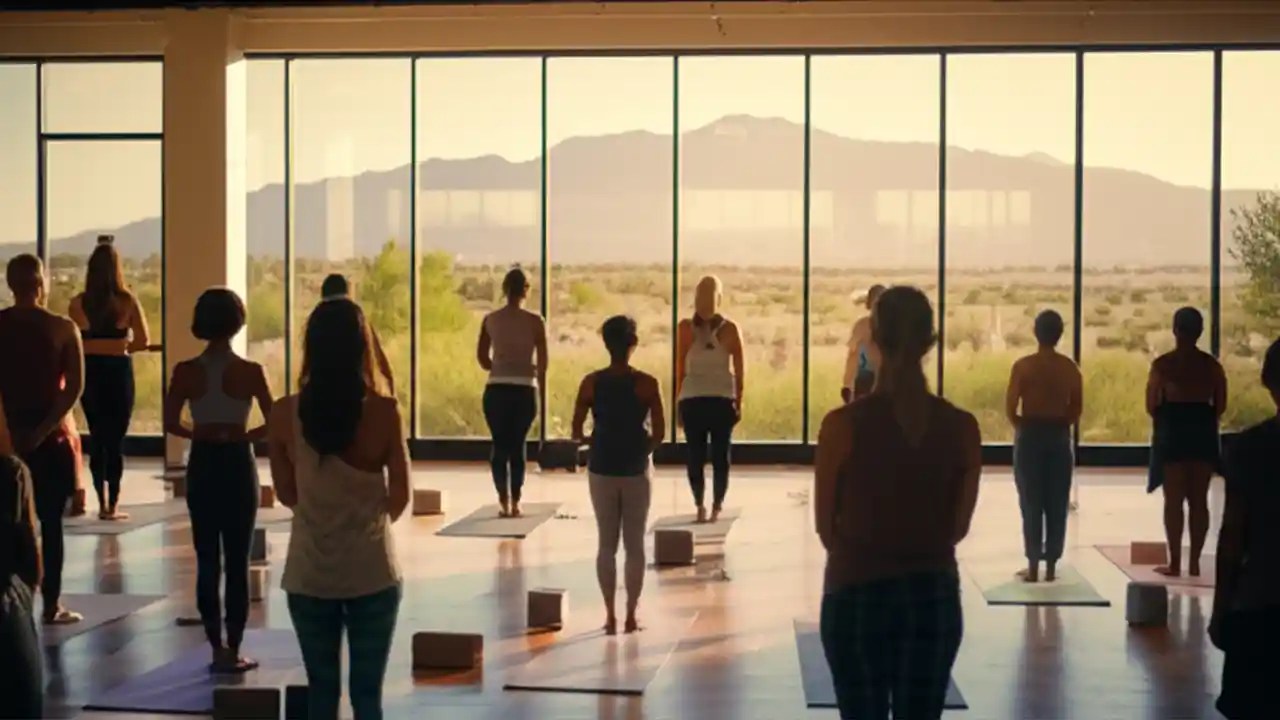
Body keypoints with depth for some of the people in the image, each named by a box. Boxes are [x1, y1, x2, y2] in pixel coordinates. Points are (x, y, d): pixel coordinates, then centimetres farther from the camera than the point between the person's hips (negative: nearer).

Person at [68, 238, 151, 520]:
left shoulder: (78, 303, -3)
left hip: (90, 371, 2)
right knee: (116, 439, 5)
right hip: (118, 371, -2)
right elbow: (144, 341, -6)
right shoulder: (127, 300, -6)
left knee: (97, 437, 13)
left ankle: (102, 503, 16)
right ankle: (112, 505, 4)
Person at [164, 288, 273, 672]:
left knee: (208, 560, 11)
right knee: (237, 561, 5)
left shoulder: (186, 371, -6)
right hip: (238, 465, -2)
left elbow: (171, 424, -4)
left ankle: (217, 648, 14)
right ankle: (233, 650, 7)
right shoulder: (250, 371, -10)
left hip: (202, 466, 2)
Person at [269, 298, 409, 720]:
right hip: (371, 570, -2)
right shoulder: (383, 412, -13)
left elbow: (287, 494, 4)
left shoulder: (285, 413, -7)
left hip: (309, 572, 2)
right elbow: (400, 498, -4)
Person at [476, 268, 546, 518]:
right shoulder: (535, 321, -5)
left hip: (496, 389, 1)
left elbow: (482, 356, 4)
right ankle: (515, 502, 6)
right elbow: (542, 359, -4)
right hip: (524, 390, -1)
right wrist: (540, 382, 12)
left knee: (500, 444, 8)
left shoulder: (490, 320, 2)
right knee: (518, 444, 8)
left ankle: (504, 502, 2)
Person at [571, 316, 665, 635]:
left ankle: (610, 615, 10)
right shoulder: (647, 384, -9)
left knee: (606, 544, 9)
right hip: (636, 471, -1)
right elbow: (659, 434, -10)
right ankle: (631, 615, 11)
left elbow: (577, 432, -5)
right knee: (635, 545, 9)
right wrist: (642, 450, 9)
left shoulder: (591, 382, -5)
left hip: (602, 470, 1)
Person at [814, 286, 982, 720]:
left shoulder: (844, 424, -13)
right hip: (933, 595, 2)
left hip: (857, 594, -2)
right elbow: (959, 526, 5)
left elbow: (826, 525, -2)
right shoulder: (961, 427, -6)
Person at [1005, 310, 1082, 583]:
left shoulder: (1023, 366, -9)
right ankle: (1051, 566, 9)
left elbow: (1010, 409, -9)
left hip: (1030, 437, -2)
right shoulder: (1070, 368, 0)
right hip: (1059, 438, 2)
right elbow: (1076, 410, 3)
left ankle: (1033, 566, 3)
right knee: (1057, 505, 7)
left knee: (1031, 504, 3)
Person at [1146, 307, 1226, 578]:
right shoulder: (1211, 364, 2)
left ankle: (1175, 563, -1)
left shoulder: (1163, 363, -7)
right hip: (1203, 431, 3)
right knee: (1199, 500, 7)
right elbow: (1220, 405, 4)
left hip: (1172, 431, -3)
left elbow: (1152, 405, -4)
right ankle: (1194, 562, 8)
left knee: (1174, 500, 1)